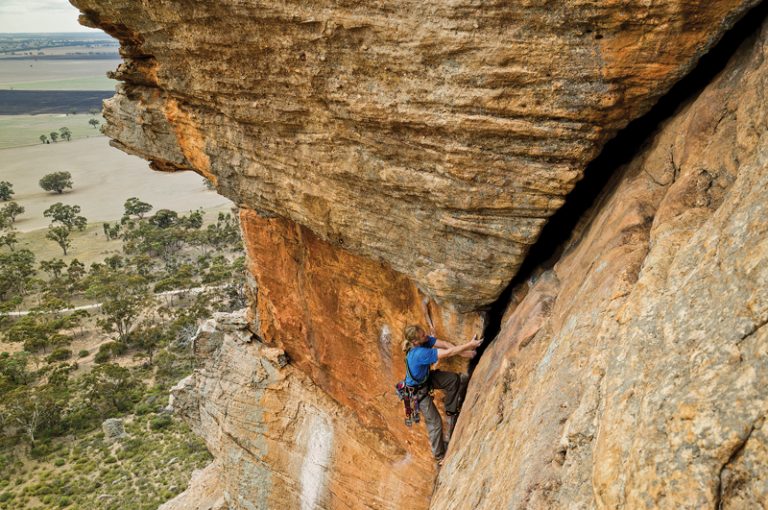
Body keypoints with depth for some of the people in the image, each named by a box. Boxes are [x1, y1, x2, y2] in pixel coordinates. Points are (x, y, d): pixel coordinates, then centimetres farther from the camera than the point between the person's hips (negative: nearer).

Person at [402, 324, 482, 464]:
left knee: (458, 380, -3)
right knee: (434, 423, 0)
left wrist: (462, 352, -30)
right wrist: (469, 345, -34)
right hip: (419, 389, -8)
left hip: (427, 377, 8)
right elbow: (447, 353, -38)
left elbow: (444, 344, -18)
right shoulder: (419, 353, -41)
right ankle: (440, 457, 21)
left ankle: (451, 411, 18)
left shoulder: (424, 340, -18)